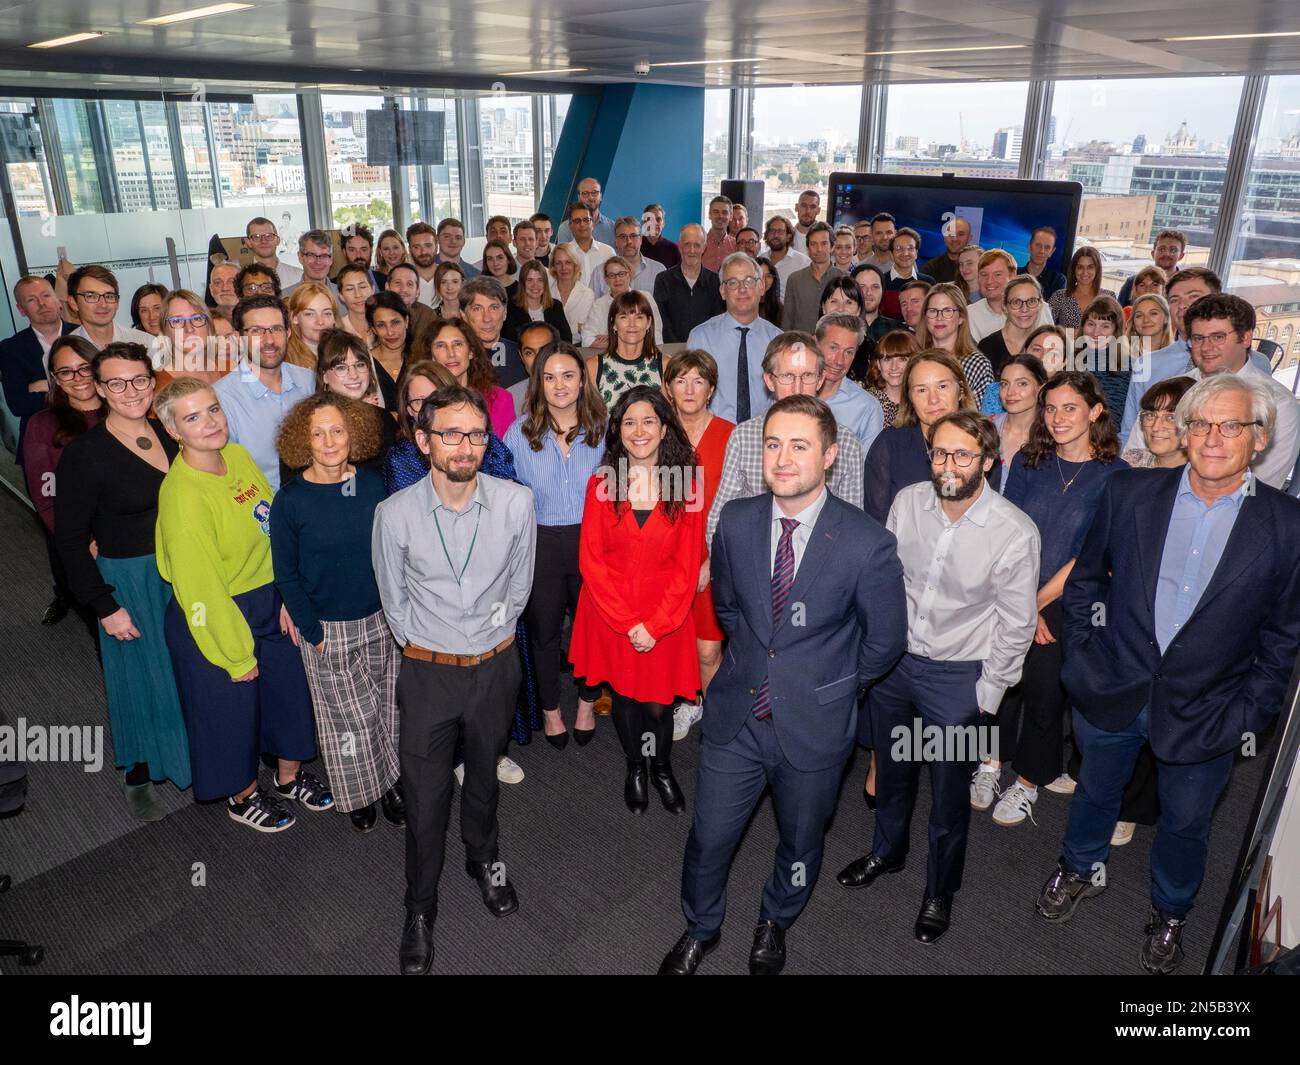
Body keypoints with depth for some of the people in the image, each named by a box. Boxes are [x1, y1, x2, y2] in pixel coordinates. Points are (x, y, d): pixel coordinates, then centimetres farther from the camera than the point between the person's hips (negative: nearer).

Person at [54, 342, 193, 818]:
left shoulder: (169, 434, 1)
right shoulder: (85, 453, -14)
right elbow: (70, 539, -10)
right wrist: (105, 606, -13)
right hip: (129, 581, -4)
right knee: (140, 675, 8)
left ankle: (197, 759, 36)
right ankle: (137, 778, 30)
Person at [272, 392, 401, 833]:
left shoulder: (372, 484, -4)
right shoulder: (290, 501, -13)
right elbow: (286, 576, -7)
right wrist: (314, 633, -9)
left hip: (380, 621, 3)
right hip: (327, 628, -3)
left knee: (387, 708, 13)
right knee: (349, 718, 10)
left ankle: (391, 781, 34)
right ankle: (358, 793, 33)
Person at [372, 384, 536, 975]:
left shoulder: (515, 503, -14)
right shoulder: (395, 513, -16)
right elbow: (394, 598, 0)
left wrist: (492, 634, 7)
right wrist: (426, 646, 5)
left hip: (495, 667, 1)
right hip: (427, 674, -1)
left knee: (484, 775, 24)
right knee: (425, 798, 9)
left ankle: (483, 859, 53)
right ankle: (420, 909, 33)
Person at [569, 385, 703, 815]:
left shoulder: (684, 486, -5)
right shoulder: (602, 484, -3)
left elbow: (687, 567, -5)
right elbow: (591, 560, -5)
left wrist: (654, 625, -13)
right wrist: (627, 623, -12)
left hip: (666, 618, -1)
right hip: (610, 614, 1)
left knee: (658, 703, 4)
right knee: (623, 695, 14)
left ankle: (662, 768, 35)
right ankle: (635, 769, 41)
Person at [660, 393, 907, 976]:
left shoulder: (867, 544, -20)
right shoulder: (736, 521, -8)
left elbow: (884, 643, -7)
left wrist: (828, 686, 2)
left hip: (814, 726, -2)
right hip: (737, 712, 2)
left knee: (801, 842, 22)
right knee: (708, 840, 14)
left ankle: (774, 922, 53)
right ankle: (700, 929, 44)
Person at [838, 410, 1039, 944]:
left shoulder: (1015, 533, -20)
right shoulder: (907, 501, -9)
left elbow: (1016, 625, -10)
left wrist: (987, 696, -7)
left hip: (957, 677, -3)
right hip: (892, 660, 4)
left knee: (949, 793, 13)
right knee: (892, 770, 24)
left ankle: (940, 892, 39)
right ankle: (887, 851, 52)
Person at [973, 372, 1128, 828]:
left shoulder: (1115, 475, -4)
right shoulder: (1027, 462, 4)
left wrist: (1037, 603, -9)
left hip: (1065, 604, -2)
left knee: (1043, 685, -1)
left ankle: (1028, 781, 23)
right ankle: (992, 761, 22)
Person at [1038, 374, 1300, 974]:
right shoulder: (1130, 492, -8)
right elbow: (1086, 578, 3)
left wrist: (1252, 713, -5)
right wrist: (1082, 655, -1)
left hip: (1205, 715, -1)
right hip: (1111, 694, 1)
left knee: (1184, 826, 20)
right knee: (1096, 793, 23)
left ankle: (1170, 913, 48)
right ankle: (1081, 868, 52)